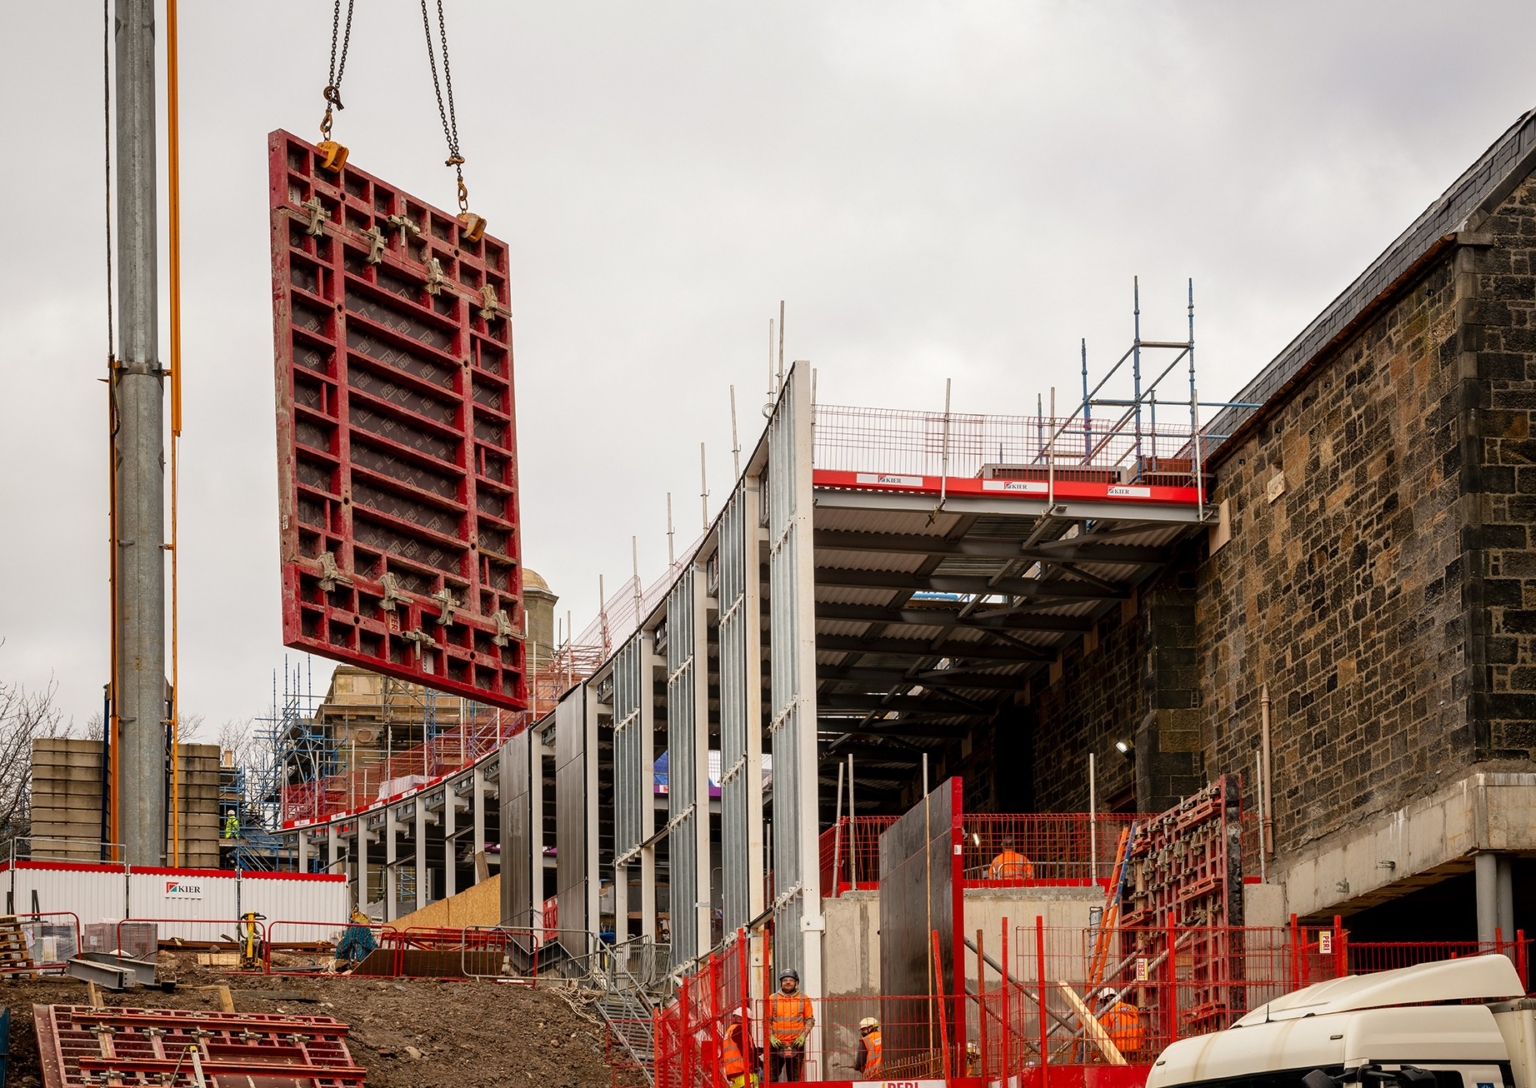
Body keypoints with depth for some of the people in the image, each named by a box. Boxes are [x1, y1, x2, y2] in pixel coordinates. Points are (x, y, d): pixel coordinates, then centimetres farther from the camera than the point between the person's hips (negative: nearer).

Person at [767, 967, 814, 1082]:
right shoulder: (773, 999, 6)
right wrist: (771, 1037, -7)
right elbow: (767, 1021, 7)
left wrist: (803, 1036, -7)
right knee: (772, 1076, -6)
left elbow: (810, 1020, 7)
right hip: (777, 1045, 0)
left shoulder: (803, 999, 6)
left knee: (794, 1078, 4)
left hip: (796, 1045, 0)